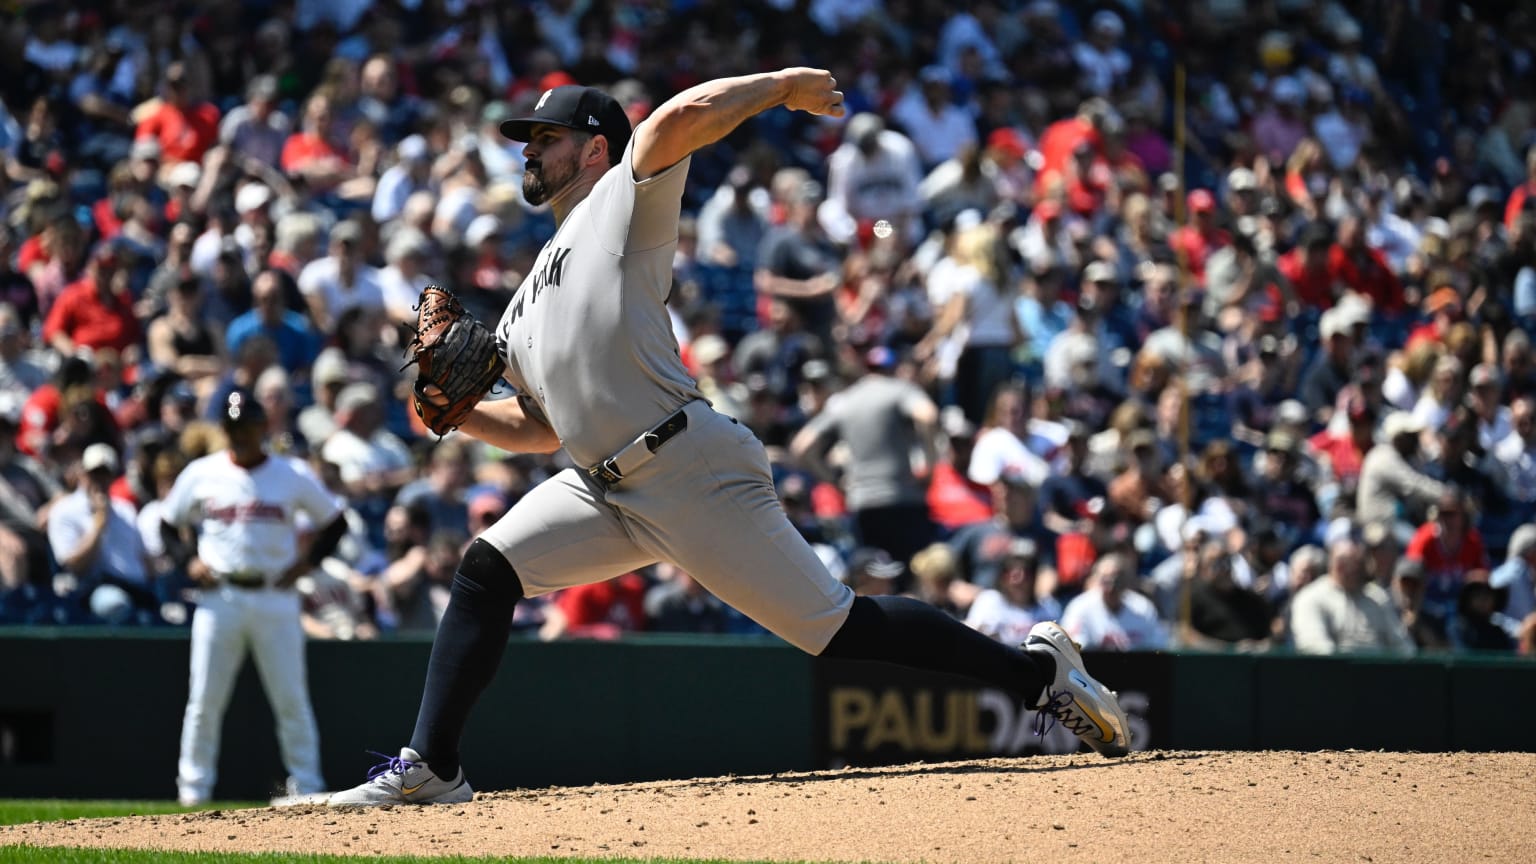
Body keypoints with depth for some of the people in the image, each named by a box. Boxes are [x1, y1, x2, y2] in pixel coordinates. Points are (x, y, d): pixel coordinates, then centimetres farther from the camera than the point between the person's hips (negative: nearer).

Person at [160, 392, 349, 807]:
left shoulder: (293, 477, 4)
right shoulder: (201, 474, 5)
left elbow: (334, 521, 12)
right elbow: (169, 523, 14)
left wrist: (307, 561, -2)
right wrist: (189, 561, -3)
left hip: (276, 598, -1)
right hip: (220, 597, 1)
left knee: (291, 698, 0)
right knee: (204, 699, 0)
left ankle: (306, 785, 6)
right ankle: (194, 785, 9)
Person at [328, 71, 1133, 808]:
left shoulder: (622, 207, -1)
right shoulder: (532, 293, 24)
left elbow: (677, 118, -19)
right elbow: (542, 426, 25)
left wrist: (784, 85, -9)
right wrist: (457, 412, 10)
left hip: (692, 472, -8)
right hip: (607, 488, 8)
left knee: (837, 627, -9)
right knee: (486, 569, -3)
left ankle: (1038, 669, 1)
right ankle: (429, 767, 1)